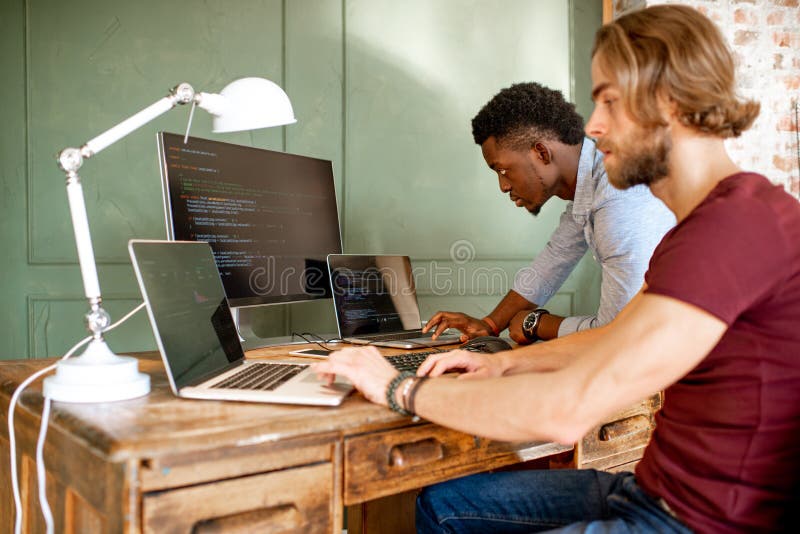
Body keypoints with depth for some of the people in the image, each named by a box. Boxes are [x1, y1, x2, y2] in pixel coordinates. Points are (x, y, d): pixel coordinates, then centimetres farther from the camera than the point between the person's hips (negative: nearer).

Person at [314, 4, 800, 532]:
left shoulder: (737, 223, -25)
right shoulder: (718, 217, 11)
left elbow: (569, 408, -30)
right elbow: (617, 338, 19)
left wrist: (403, 389, -17)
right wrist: (503, 362, 6)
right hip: (652, 489, 9)